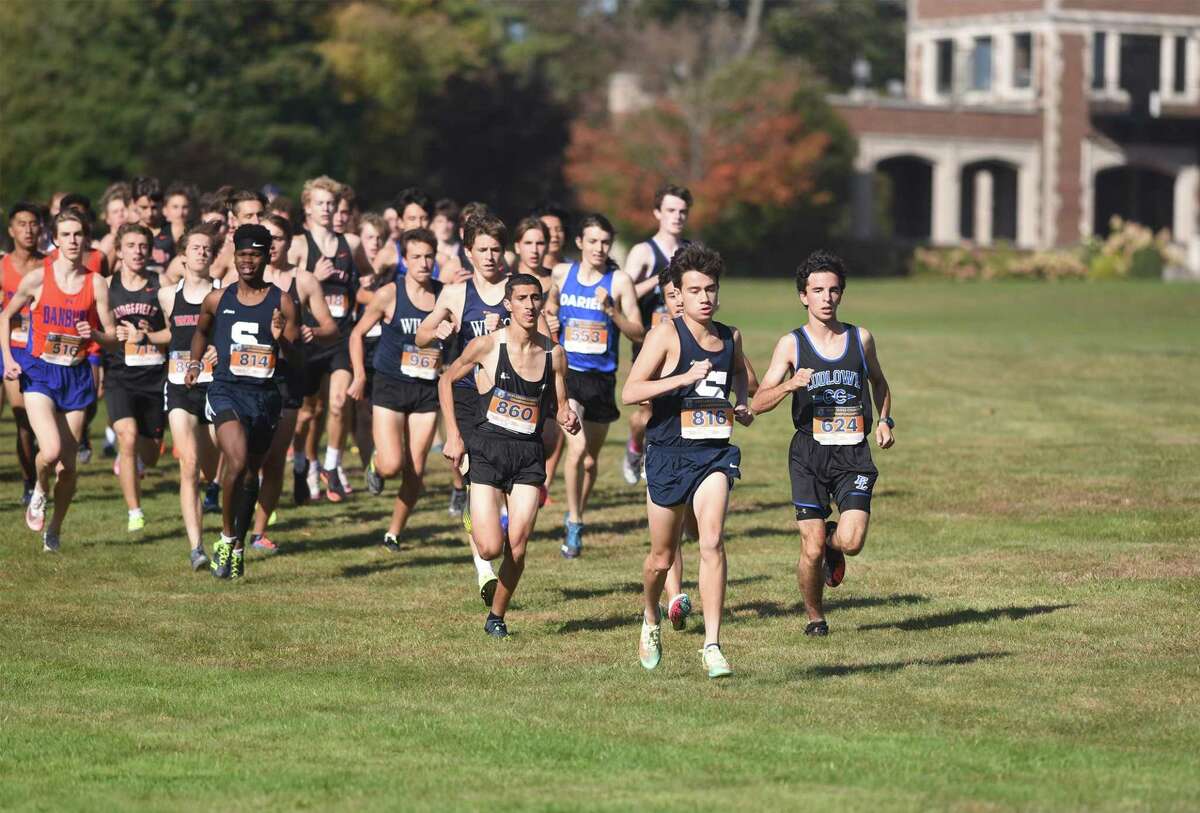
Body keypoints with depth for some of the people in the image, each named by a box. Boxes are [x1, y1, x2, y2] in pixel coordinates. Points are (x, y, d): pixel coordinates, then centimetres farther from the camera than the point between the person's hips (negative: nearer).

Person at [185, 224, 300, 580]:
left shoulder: (282, 304, 1)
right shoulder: (218, 300, 5)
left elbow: (296, 360, -1)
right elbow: (202, 330, 27)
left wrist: (281, 340, -18)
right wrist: (195, 362, 21)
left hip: (265, 395, 1)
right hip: (226, 391, -1)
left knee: (251, 473, 12)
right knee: (237, 462, -22)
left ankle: (238, 545, 28)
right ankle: (227, 535, -5)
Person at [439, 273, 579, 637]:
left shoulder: (553, 354, 3)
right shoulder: (487, 345, -5)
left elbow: (561, 406, 14)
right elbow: (446, 381, 8)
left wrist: (568, 418, -10)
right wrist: (453, 435, 2)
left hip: (529, 455, 2)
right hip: (487, 449, -2)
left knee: (516, 550, -5)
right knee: (491, 548, -13)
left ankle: (497, 616, 17)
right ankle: (476, 522, 24)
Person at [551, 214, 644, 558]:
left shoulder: (619, 281, -3)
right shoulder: (560, 274, 1)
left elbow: (638, 333, -4)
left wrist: (611, 310, -18)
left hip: (602, 377, 1)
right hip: (567, 373, -1)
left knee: (590, 458, 12)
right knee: (576, 446, -21)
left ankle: (576, 518, 34)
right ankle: (574, 525, -11)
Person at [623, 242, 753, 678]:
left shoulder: (730, 337, 8)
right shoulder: (666, 335, -8)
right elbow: (630, 391, -16)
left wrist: (742, 404, 11)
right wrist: (685, 378, -25)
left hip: (714, 454, 2)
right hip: (669, 453, -2)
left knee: (712, 541, -19)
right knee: (662, 558, 10)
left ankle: (712, 646, -18)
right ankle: (651, 618, 42)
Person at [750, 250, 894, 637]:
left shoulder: (861, 338, 7)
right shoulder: (791, 344, 1)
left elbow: (878, 382, 26)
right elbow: (759, 402, -4)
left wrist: (885, 420, 10)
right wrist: (789, 385, -23)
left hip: (854, 454, 1)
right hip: (809, 455, -1)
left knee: (851, 542, -16)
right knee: (811, 551, -6)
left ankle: (832, 541, 22)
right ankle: (815, 617, 20)